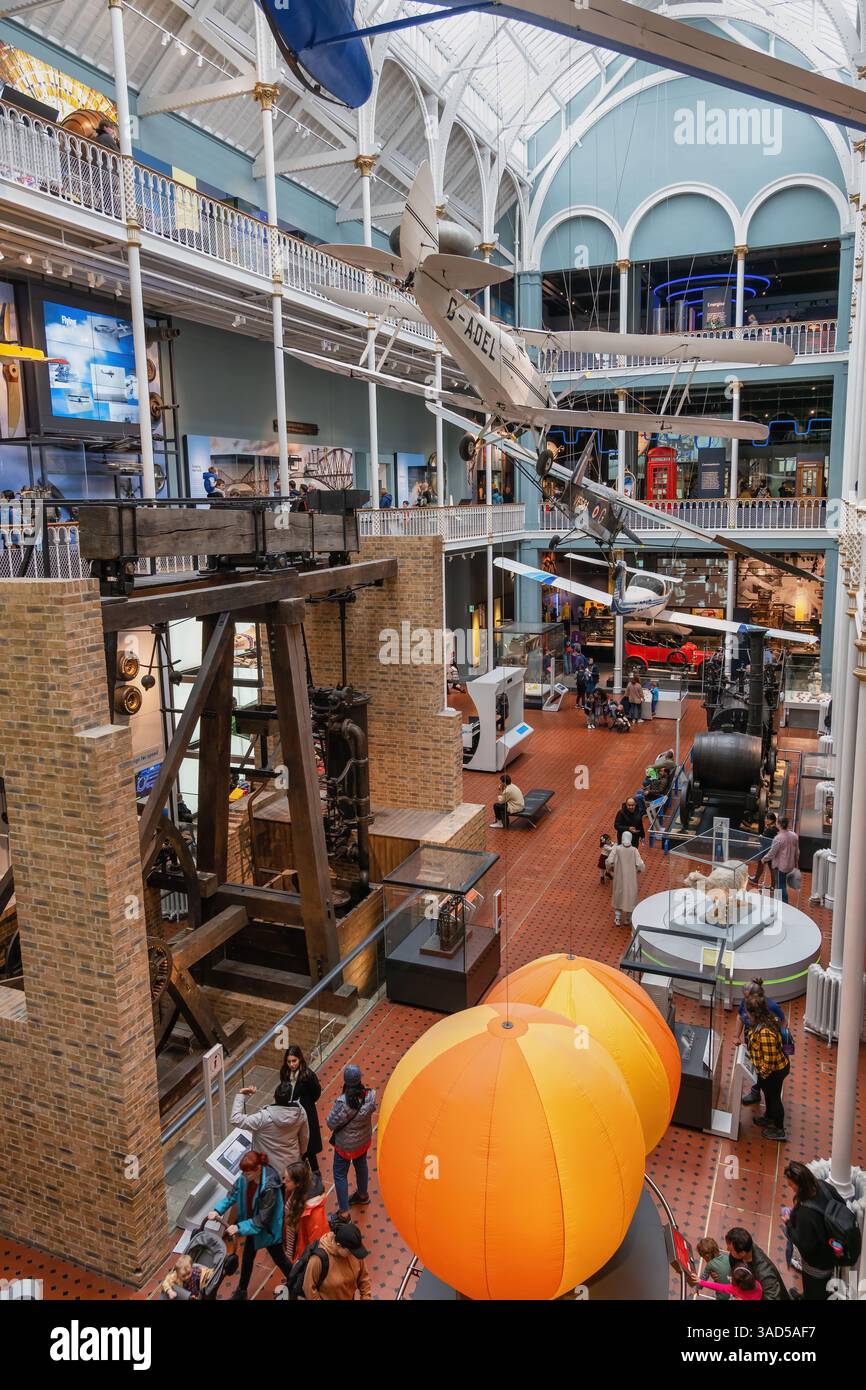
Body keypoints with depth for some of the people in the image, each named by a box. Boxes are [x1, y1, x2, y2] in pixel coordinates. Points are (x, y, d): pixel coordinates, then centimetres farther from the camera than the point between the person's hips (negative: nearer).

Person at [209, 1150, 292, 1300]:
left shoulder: (269, 1188, -38)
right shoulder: (246, 1178, -18)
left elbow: (263, 1219, -31)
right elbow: (232, 1194, -5)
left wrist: (239, 1227, -32)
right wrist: (217, 1210, -19)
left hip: (268, 1229, -6)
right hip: (252, 1224, 6)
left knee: (278, 1258, 17)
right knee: (247, 1257, 22)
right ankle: (242, 1290, 47)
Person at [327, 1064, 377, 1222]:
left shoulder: (342, 1102, -38)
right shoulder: (370, 1095, -24)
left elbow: (331, 1124, -24)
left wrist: (332, 1112, -6)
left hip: (346, 1145, -5)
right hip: (364, 1140, 5)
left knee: (340, 1175, 18)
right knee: (361, 1164, 31)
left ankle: (344, 1212, 28)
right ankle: (363, 1194, 55)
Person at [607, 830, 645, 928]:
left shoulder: (616, 848, -14)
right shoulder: (634, 850, -15)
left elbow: (609, 862, -18)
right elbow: (640, 865, -18)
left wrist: (611, 868, 4)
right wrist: (639, 870, 4)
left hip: (619, 877, 1)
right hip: (631, 878, -1)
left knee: (619, 895, 20)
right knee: (630, 896, 16)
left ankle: (618, 918, 23)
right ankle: (628, 920, 26)